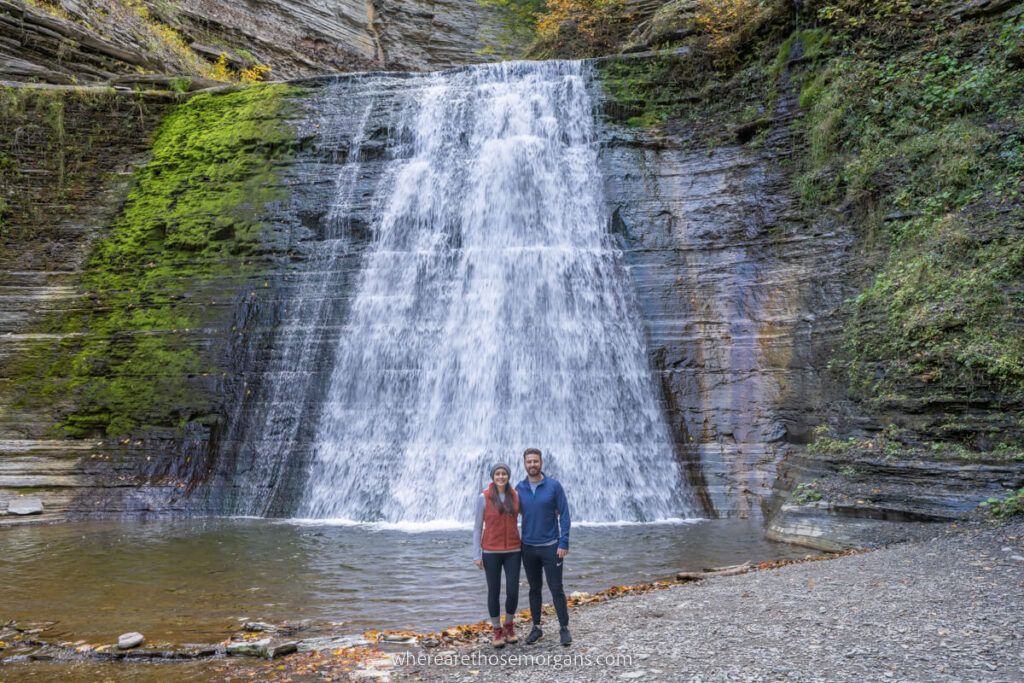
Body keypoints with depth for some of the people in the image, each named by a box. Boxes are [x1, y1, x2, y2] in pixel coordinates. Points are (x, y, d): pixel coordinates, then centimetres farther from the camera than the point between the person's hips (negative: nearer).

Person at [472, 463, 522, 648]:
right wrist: (477, 555, -7)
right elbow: (477, 527, -3)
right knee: (494, 592, 4)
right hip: (491, 551, -2)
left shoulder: (515, 496, 2)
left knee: (513, 592, -1)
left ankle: (509, 625, 25)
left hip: (513, 551, 2)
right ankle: (497, 631, 20)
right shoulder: (483, 497, -7)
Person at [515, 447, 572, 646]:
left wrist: (564, 543, -13)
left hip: (551, 547, -3)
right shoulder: (519, 489, 1)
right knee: (534, 589, 11)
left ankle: (564, 628, 11)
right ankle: (536, 628, 21)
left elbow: (564, 515, -8)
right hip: (528, 548, 3)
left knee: (556, 588, 0)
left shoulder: (554, 486, -8)